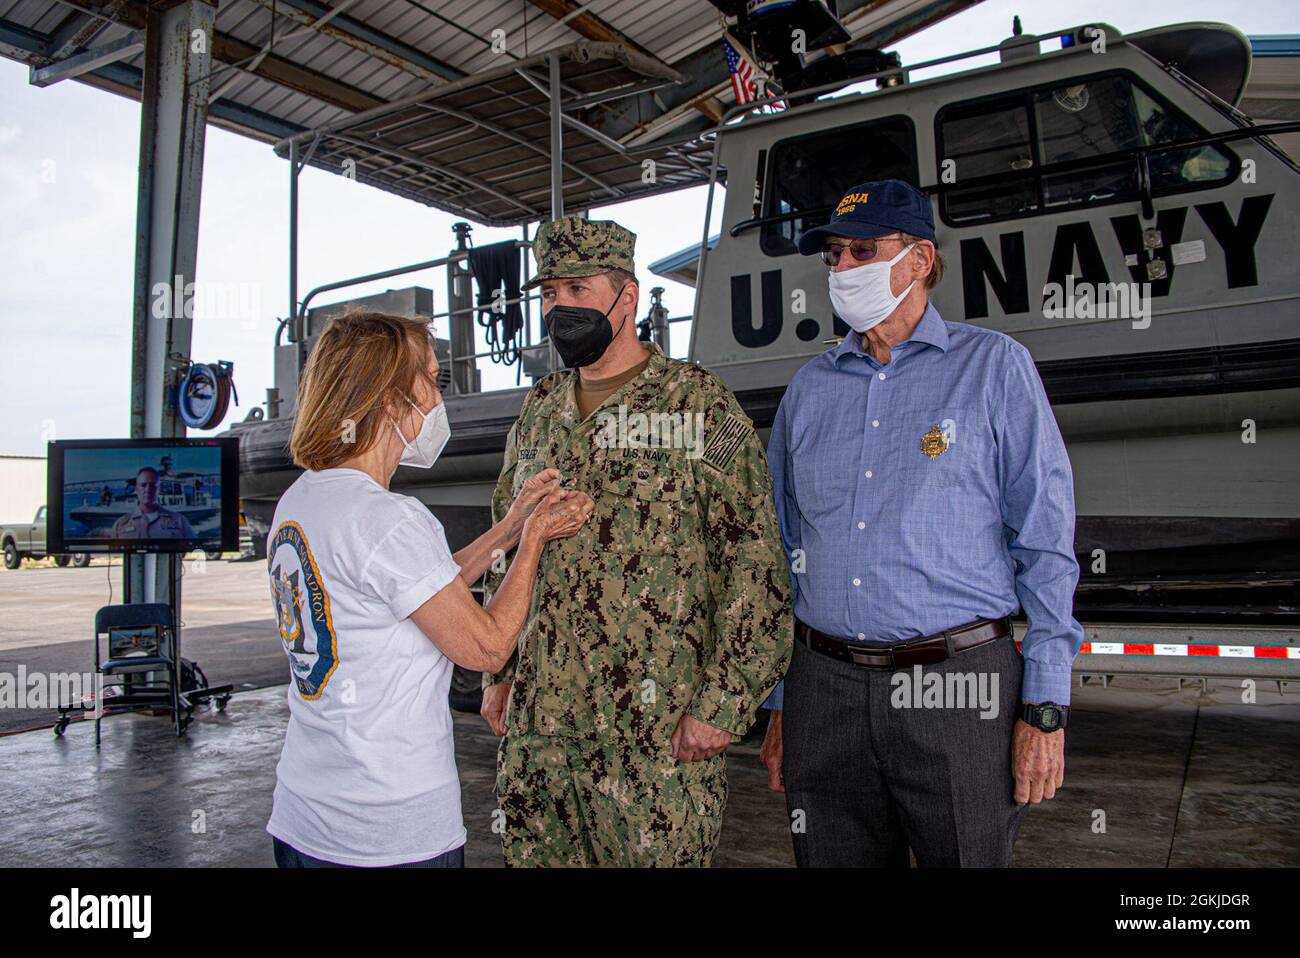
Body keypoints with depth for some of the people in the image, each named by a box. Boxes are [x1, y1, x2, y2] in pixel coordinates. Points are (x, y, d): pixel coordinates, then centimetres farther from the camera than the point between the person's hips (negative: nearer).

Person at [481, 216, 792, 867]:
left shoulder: (700, 404, -6)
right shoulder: (537, 412, 12)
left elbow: (755, 562, -10)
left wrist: (723, 703, -14)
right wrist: (500, 673, 14)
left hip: (658, 723, -5)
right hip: (539, 714, 5)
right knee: (534, 853, 14)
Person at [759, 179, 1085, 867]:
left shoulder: (994, 366, 1)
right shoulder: (808, 389, 11)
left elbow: (1046, 544, -2)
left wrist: (1045, 707, -7)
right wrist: (780, 705, 12)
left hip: (956, 689, -3)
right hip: (824, 690, 4)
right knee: (832, 858, 13)